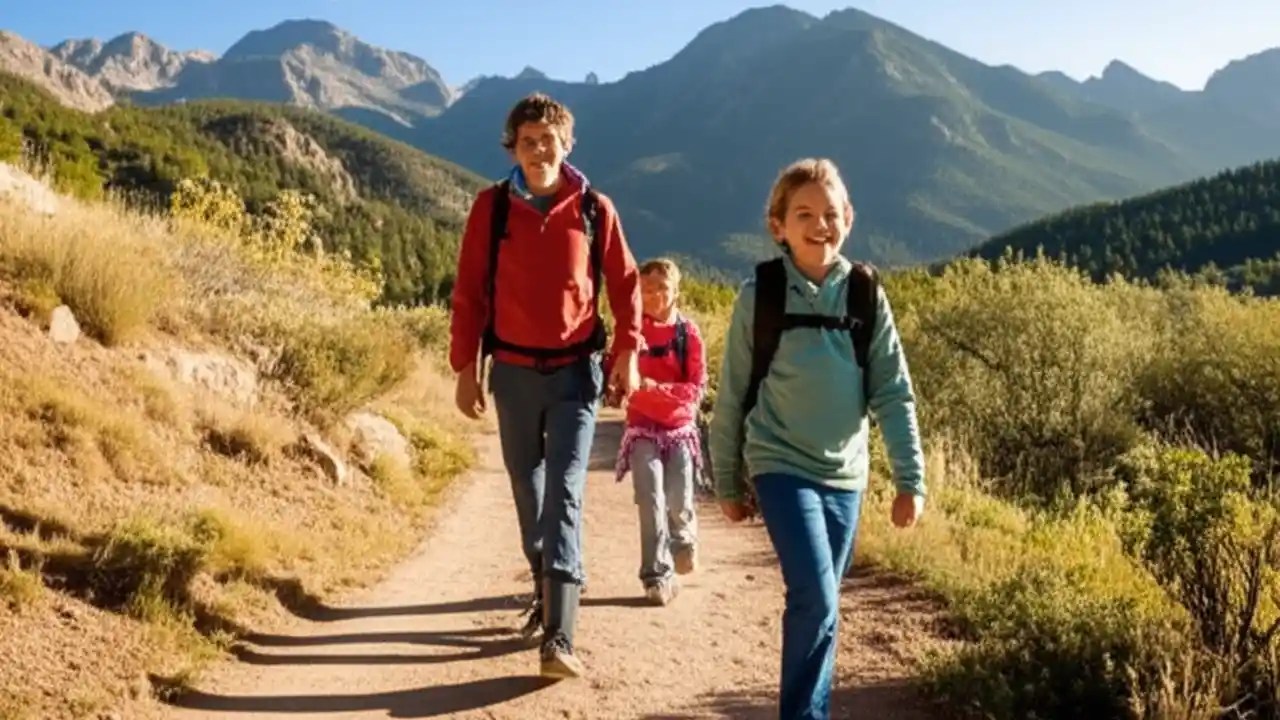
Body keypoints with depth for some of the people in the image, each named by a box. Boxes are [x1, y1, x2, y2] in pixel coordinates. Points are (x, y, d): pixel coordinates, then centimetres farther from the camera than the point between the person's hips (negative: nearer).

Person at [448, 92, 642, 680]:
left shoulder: (595, 209, -3)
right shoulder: (491, 207, -2)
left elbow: (625, 284, 5)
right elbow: (469, 291, 1)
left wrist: (626, 354, -3)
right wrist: (465, 368, 0)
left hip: (575, 370, -2)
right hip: (513, 371, 2)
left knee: (564, 493, -10)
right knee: (527, 490, 14)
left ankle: (558, 639, -12)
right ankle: (547, 596, 35)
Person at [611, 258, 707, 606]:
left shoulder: (688, 331, -1)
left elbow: (697, 387, -6)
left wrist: (658, 388, -20)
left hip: (681, 428, 0)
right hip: (643, 429, 0)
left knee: (679, 502, 0)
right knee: (651, 502, -10)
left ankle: (683, 539, 34)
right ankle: (657, 575, -1)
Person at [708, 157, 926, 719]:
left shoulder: (865, 294, 0)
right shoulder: (760, 295, -6)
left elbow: (893, 393, 2)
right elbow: (731, 397, 0)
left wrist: (910, 479, -2)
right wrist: (728, 483, 4)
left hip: (845, 474, 3)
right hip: (782, 469, -3)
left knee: (819, 605, 13)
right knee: (816, 602, -14)